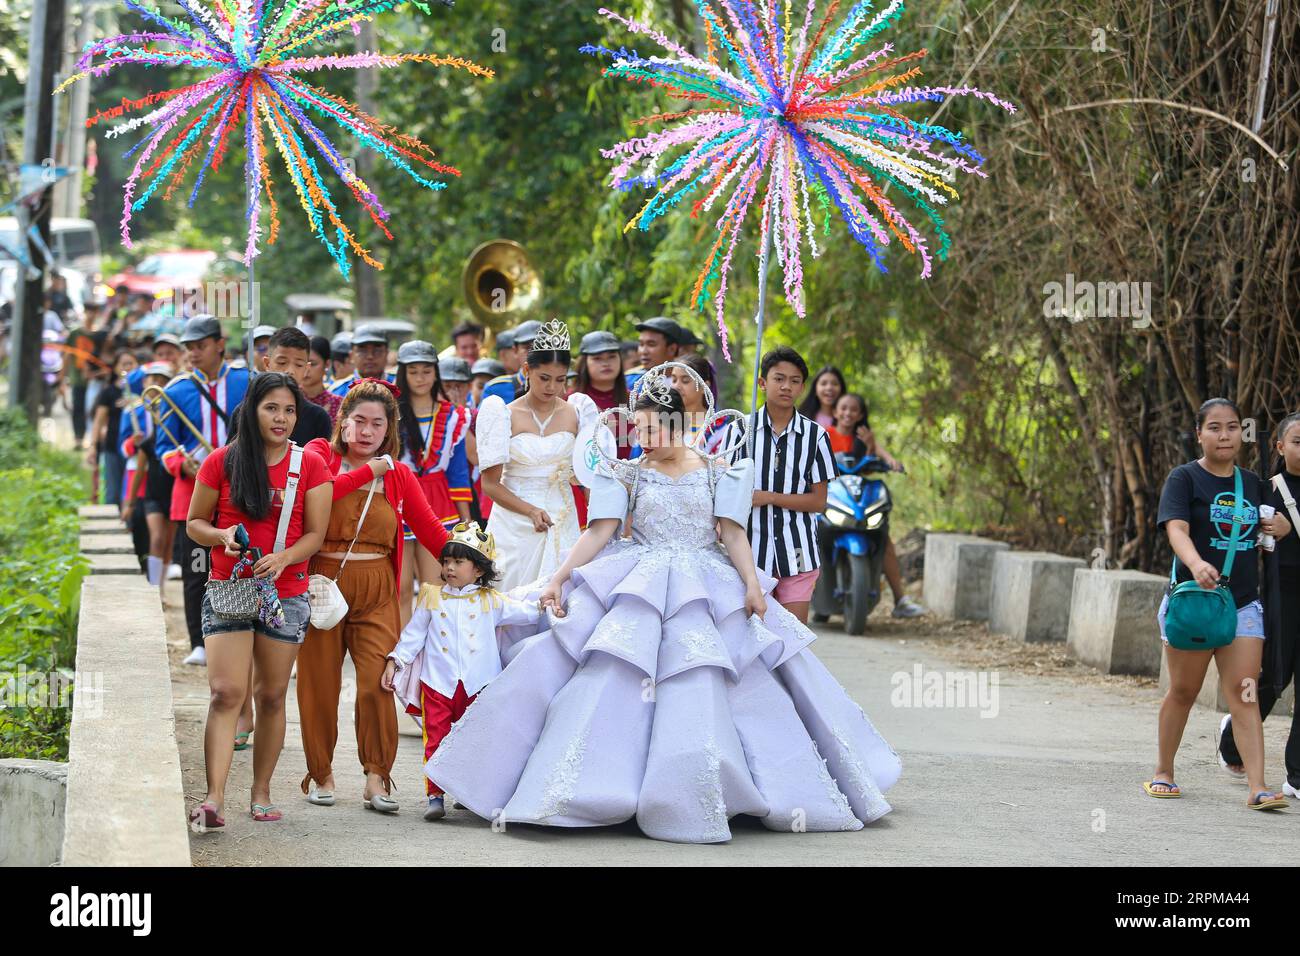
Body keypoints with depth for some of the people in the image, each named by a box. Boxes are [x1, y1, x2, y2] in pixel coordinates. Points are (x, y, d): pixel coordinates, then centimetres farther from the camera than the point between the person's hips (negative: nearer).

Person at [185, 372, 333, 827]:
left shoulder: (309, 466, 3)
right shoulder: (222, 462, 1)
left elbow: (315, 533, 0)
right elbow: (194, 523, 7)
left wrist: (282, 557, -19)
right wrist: (222, 536, -14)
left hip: (286, 594, 1)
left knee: (272, 697, 7)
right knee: (226, 693, -13)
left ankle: (261, 793, 17)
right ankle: (214, 798, -21)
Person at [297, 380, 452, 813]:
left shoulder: (399, 475, 13)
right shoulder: (320, 454, 4)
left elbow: (430, 530, 7)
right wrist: (369, 471, -10)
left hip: (376, 593, 2)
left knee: (377, 684, -9)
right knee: (319, 685, 3)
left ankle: (376, 780, -2)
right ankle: (321, 775, 17)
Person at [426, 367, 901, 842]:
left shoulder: (716, 473, 8)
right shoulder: (626, 475, 7)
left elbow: (734, 535, 1)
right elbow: (599, 533, -1)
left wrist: (753, 584, -13)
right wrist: (558, 579, -11)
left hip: (710, 593, 1)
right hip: (637, 590, 0)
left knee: (705, 685, -9)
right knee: (612, 677, -13)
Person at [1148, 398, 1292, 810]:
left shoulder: (1252, 482, 12)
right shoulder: (1185, 478, -5)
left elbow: (1272, 522, 28)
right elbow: (1176, 528, -20)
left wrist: (1281, 525, 3)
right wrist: (1196, 563, -40)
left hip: (1243, 604, 3)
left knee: (1244, 693, -7)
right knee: (1183, 691, 7)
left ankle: (1258, 787, -15)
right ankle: (1163, 772, 25)